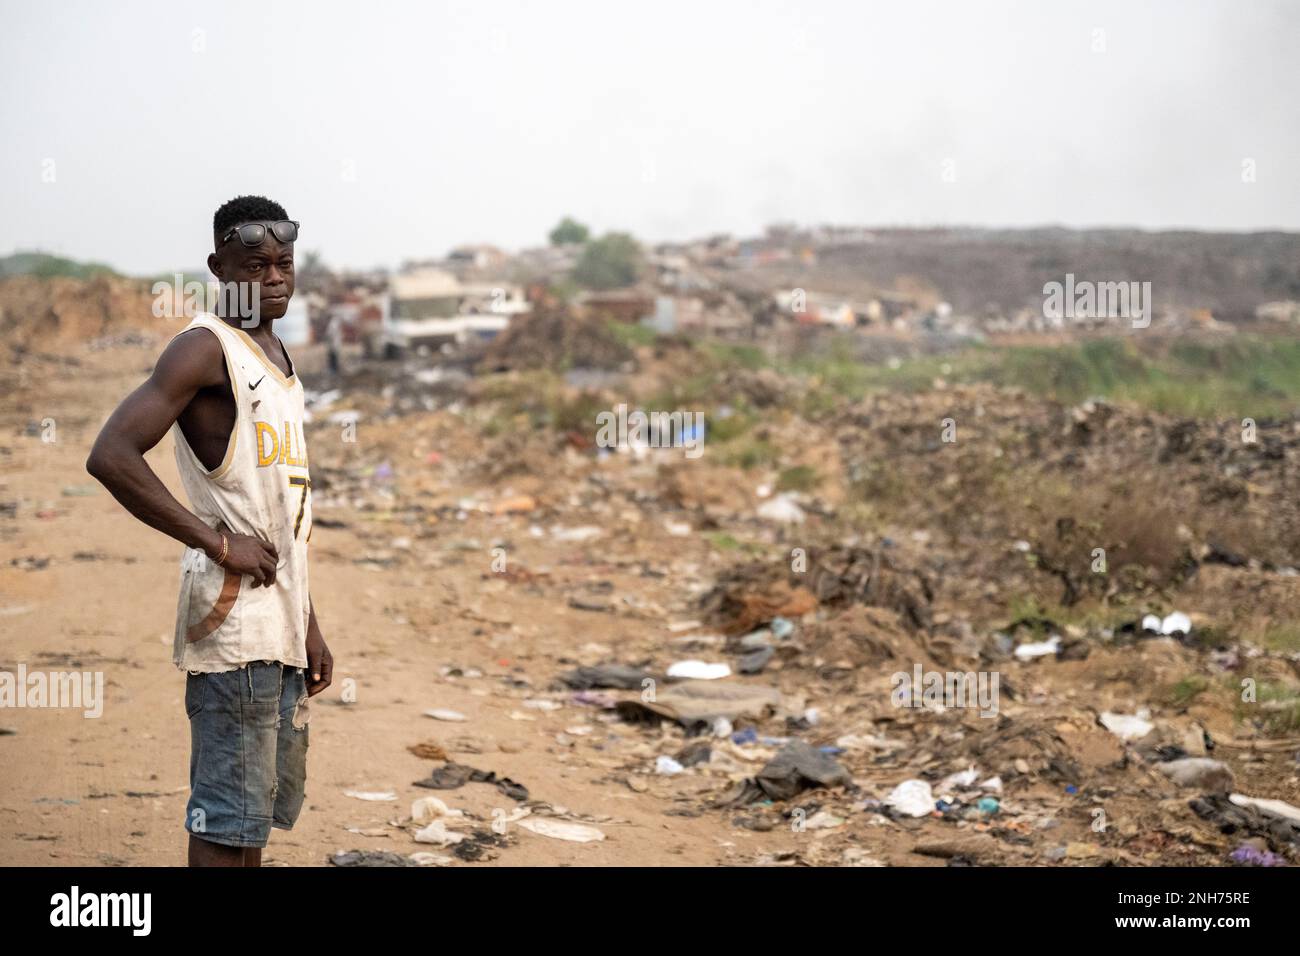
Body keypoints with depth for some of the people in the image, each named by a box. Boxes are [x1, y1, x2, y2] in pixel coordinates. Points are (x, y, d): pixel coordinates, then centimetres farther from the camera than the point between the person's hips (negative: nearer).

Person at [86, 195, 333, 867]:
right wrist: (218, 542, -19)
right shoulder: (205, 347, -10)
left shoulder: (276, 356, 18)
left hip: (280, 618, 9)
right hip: (233, 616, -9)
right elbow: (111, 456, -23)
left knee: (264, 810, 14)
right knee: (227, 819, -8)